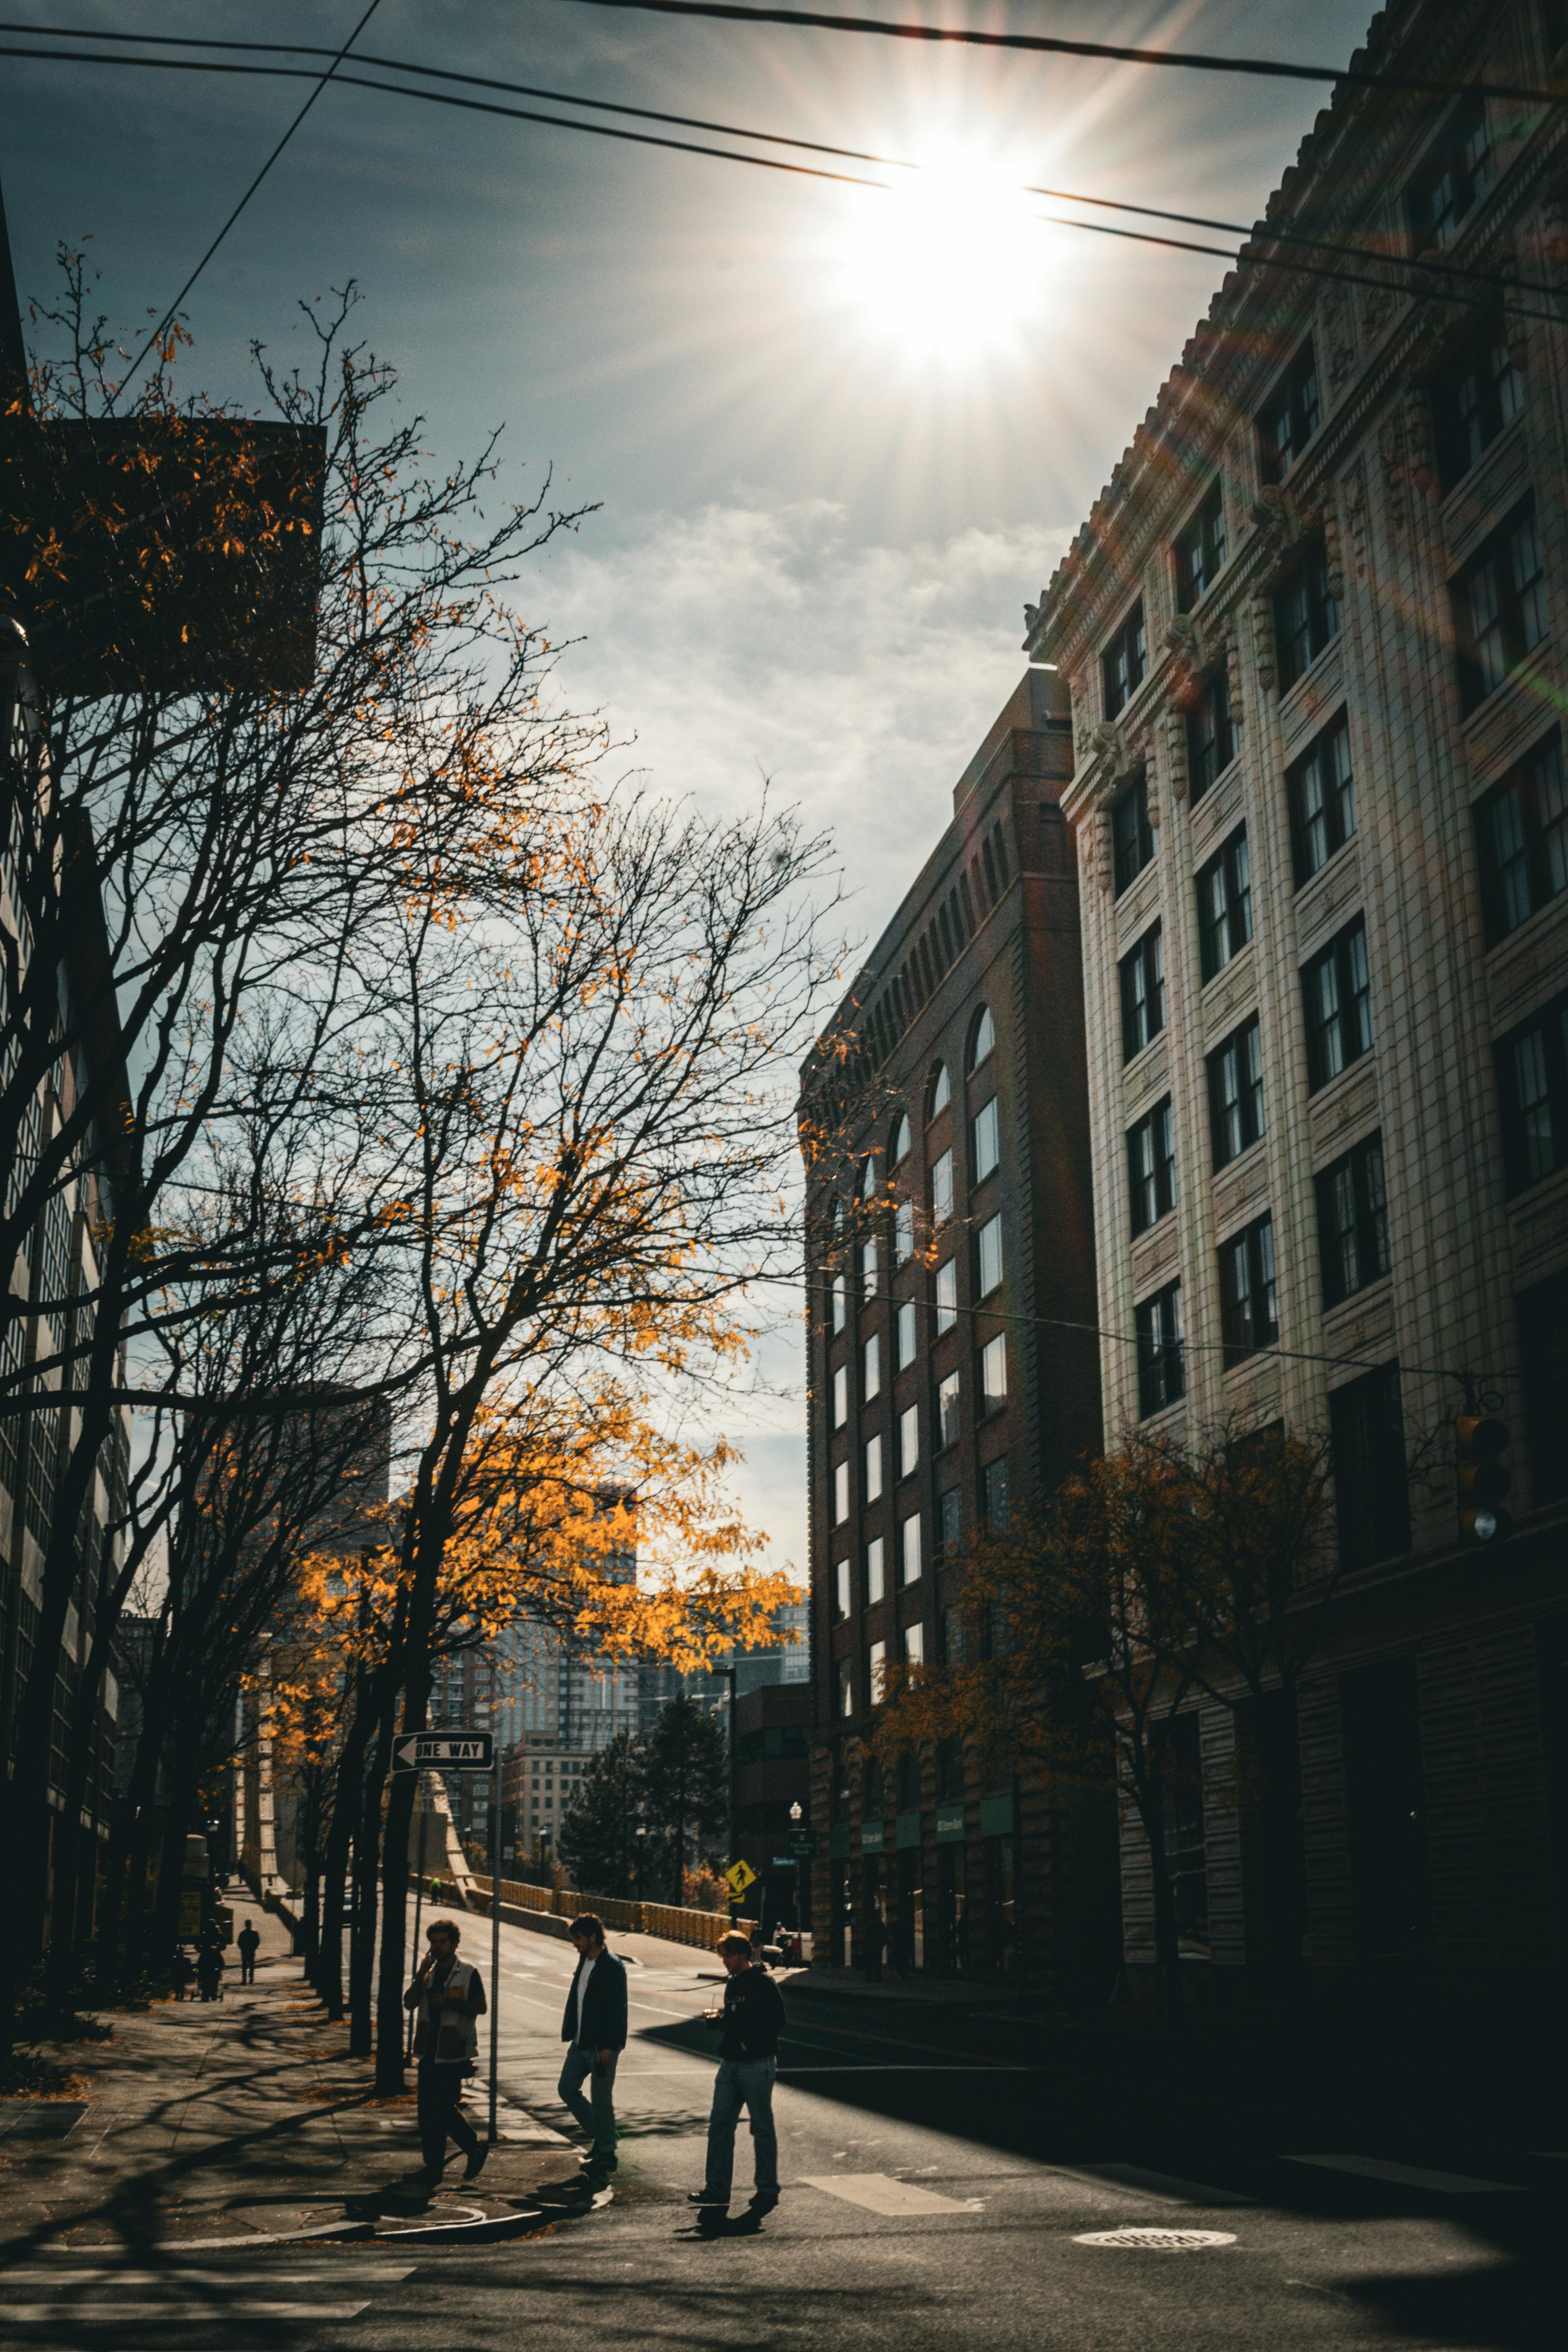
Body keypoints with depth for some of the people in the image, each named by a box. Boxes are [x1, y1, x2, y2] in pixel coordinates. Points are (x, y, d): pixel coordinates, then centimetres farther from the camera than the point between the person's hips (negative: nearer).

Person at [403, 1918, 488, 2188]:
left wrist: (449, 2002, -18)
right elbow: (409, 2003, 3)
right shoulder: (428, 1974, 13)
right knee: (427, 2110, 6)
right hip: (428, 2051, 6)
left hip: (453, 2054, -6)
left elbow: (481, 2007, -8)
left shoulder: (468, 1973, -2)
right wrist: (422, 1974, -9)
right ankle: (433, 2165, 14)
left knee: (444, 2107, -9)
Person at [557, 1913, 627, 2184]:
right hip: (581, 2042, 9)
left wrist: (608, 2047, -22)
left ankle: (606, 2153, 13)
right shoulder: (584, 1961, 9)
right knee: (568, 2089, 11)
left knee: (601, 2099, -1)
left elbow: (617, 2009, -20)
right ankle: (598, 2134, 27)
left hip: (601, 2046, -9)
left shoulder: (612, 1967, -17)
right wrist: (570, 2033, 15)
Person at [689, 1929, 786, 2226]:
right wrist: (720, 2018, 3)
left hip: (757, 2065, -8)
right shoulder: (733, 1983, 15)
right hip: (731, 2065, 8)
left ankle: (767, 2191, 12)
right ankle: (717, 2188, 9)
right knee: (719, 2126, 4)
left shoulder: (763, 1984, -10)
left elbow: (776, 2022, -15)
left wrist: (750, 2042, -19)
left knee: (762, 2130, 2)